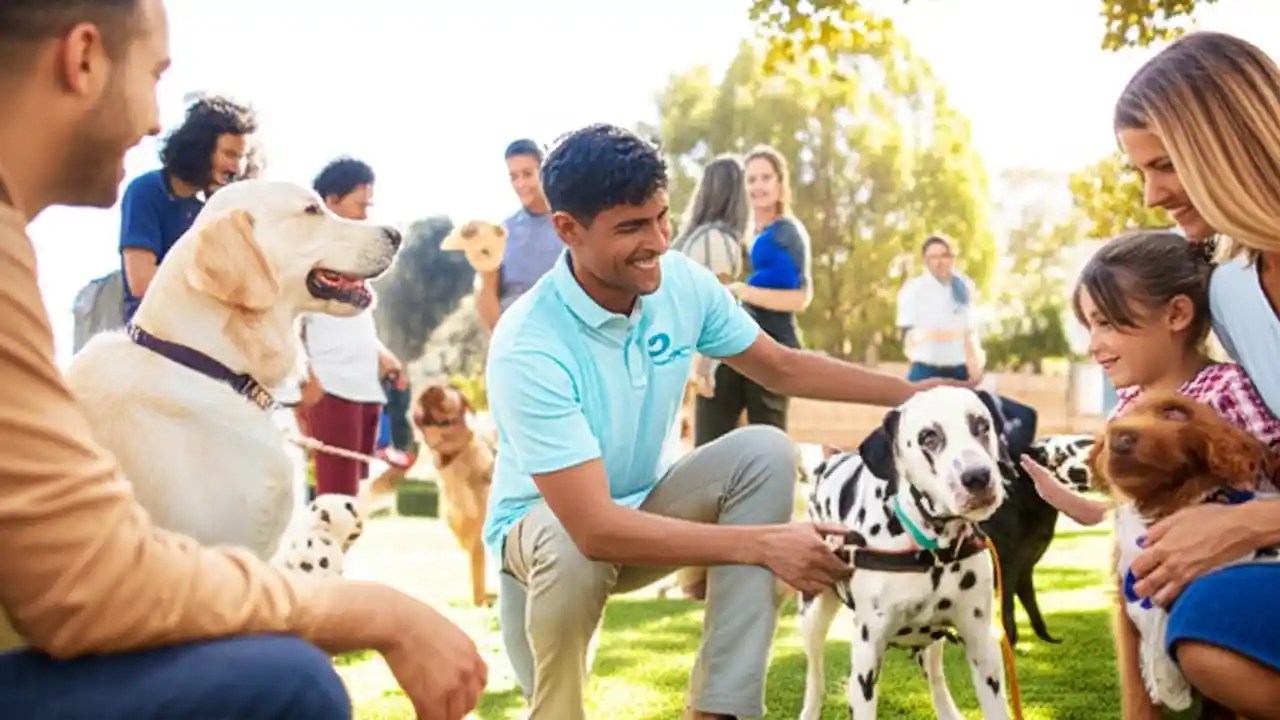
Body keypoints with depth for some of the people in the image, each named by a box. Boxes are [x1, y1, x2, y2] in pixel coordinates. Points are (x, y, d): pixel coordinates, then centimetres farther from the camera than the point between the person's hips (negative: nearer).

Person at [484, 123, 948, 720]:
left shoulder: (683, 283, -14)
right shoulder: (528, 349, -33)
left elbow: (782, 369, 5)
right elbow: (594, 528, -39)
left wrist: (910, 392, -4)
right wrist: (764, 544, -39)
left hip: (643, 506, 6)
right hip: (545, 523, -6)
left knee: (765, 452, -18)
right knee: (574, 554, -39)